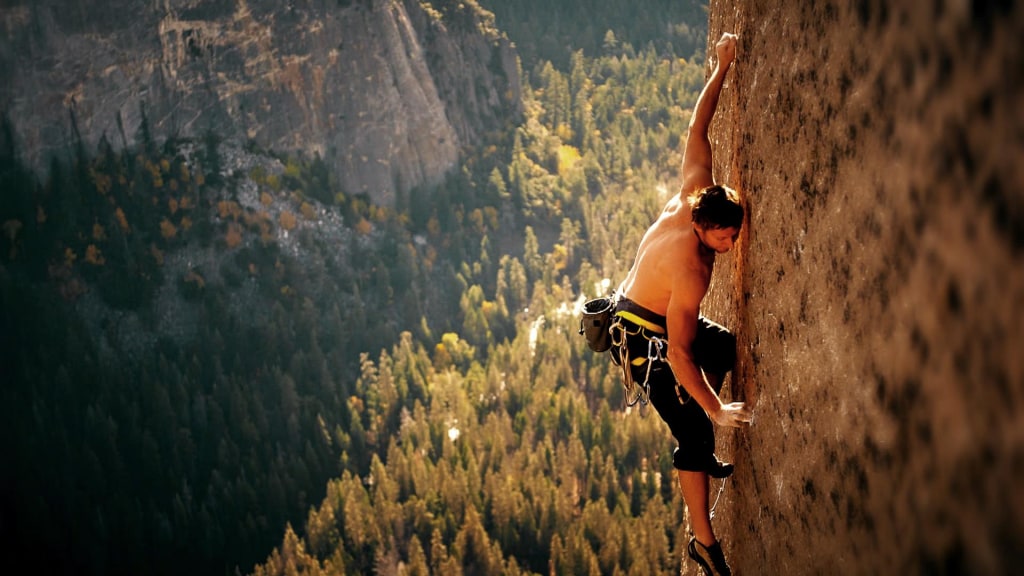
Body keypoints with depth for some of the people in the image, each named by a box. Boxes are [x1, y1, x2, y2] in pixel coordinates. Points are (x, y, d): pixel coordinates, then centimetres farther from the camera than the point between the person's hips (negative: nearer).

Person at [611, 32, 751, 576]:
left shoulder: (692, 195, -17)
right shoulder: (691, 273, -36)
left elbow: (697, 129, -5)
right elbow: (678, 354, -33)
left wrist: (721, 70, -4)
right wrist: (717, 410, -31)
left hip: (647, 311, 10)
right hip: (643, 338, -10)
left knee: (725, 348, 27)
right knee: (695, 429, -8)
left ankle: (702, 455, 37)